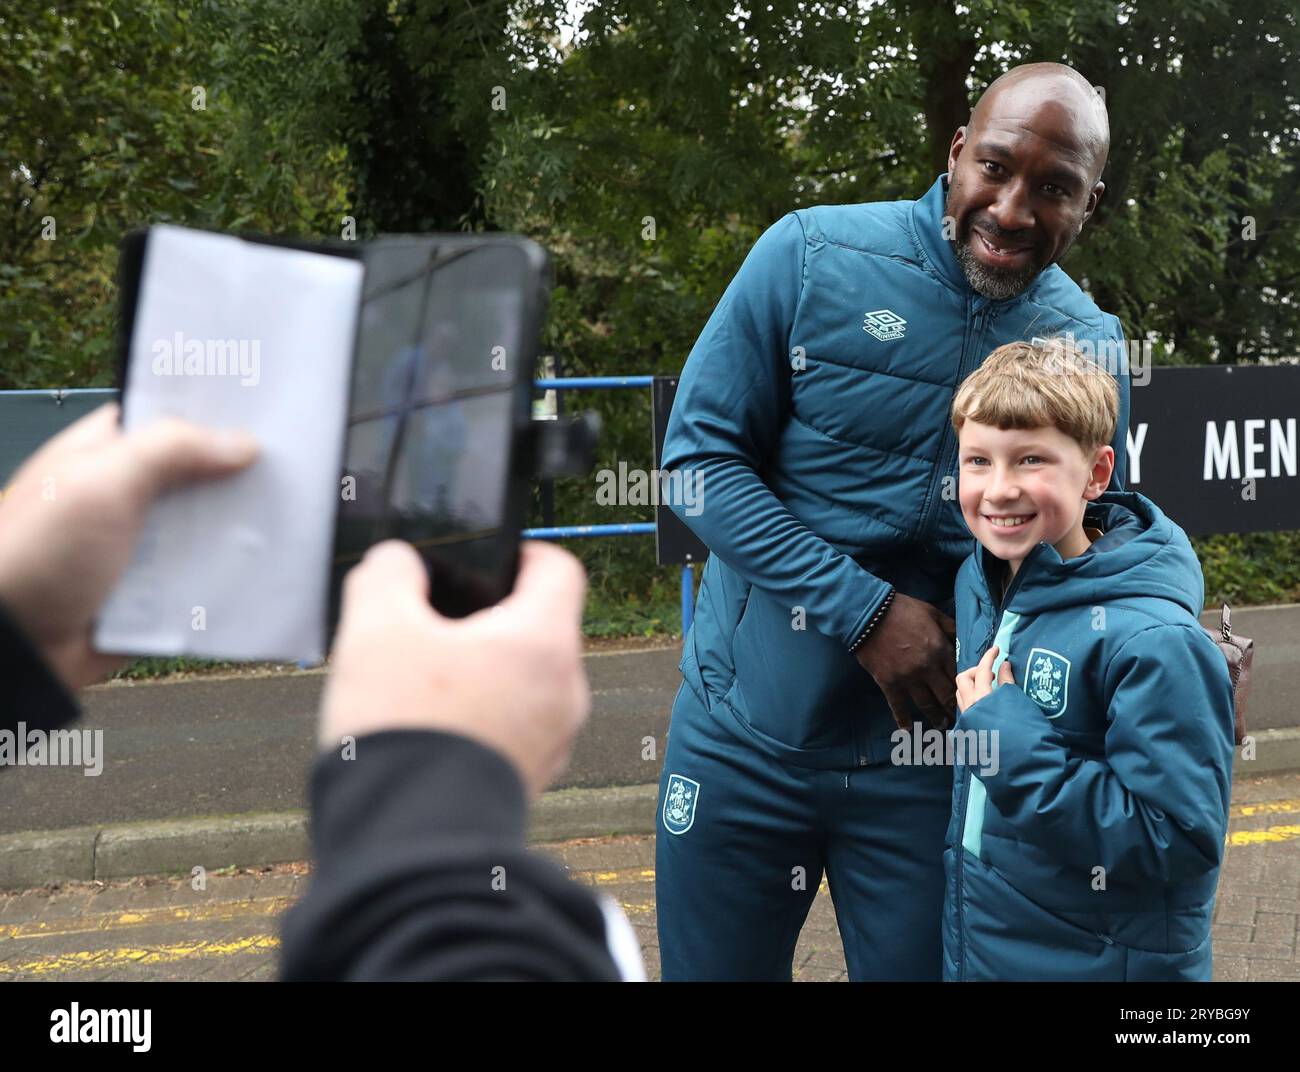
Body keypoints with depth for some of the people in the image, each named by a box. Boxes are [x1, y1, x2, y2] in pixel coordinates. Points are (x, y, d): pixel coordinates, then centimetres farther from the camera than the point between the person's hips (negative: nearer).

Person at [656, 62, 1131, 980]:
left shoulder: (1094, 348, -2)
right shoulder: (813, 256, -10)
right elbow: (701, 453, -11)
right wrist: (866, 614, -19)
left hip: (933, 755, 1)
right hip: (745, 731, -1)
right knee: (713, 966, 12)